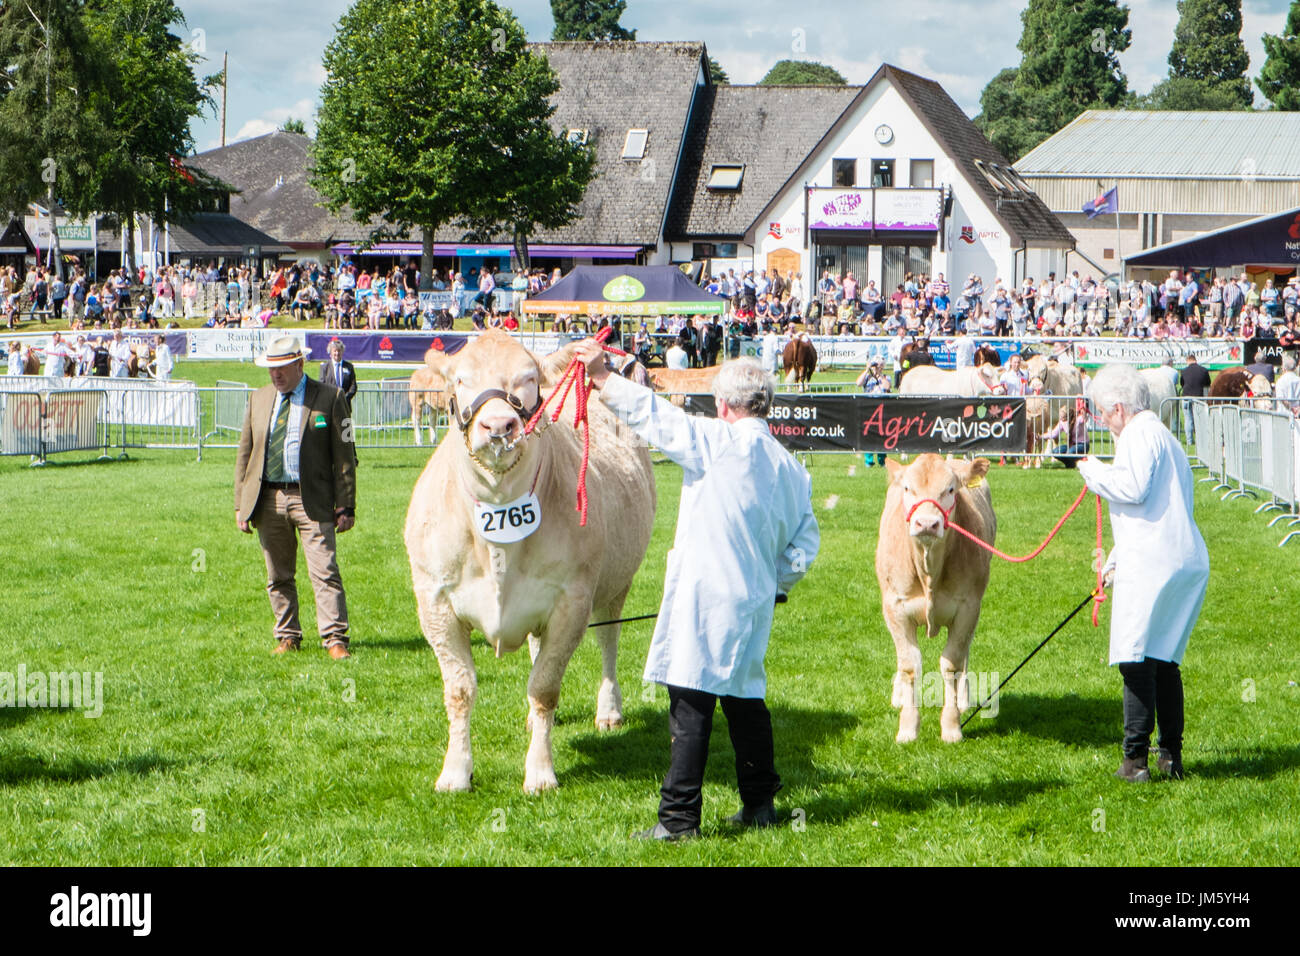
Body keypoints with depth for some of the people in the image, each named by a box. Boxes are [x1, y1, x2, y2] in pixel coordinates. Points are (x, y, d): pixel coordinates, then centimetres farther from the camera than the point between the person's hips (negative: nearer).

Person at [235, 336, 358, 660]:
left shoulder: (329, 398, 1)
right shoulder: (258, 399, 14)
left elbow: (344, 456, 0)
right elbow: (245, 454, 16)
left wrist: (346, 506, -6)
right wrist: (240, 505, 9)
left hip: (312, 500, -4)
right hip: (268, 498, 4)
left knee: (325, 572, -10)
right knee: (278, 577, 8)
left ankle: (335, 640, -8)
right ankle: (287, 637, 19)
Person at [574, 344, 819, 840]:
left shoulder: (720, 442, -11)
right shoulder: (791, 468, 10)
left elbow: (657, 417, -14)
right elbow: (804, 544, 14)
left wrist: (601, 375, -7)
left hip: (707, 599, -7)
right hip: (754, 604, 7)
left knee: (691, 705, -5)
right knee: (745, 700, 18)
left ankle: (678, 818, -5)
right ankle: (759, 804, 25)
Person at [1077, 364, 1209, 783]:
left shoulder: (1139, 435, -5)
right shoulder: (1167, 439, 27)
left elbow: (1133, 488, -21)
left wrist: (1093, 469, -4)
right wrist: (1116, 559, 36)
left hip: (1152, 564, -10)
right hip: (1188, 561, 10)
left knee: (1136, 660, -7)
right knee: (1165, 660, 14)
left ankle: (1135, 760, -9)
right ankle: (1171, 758, 14)